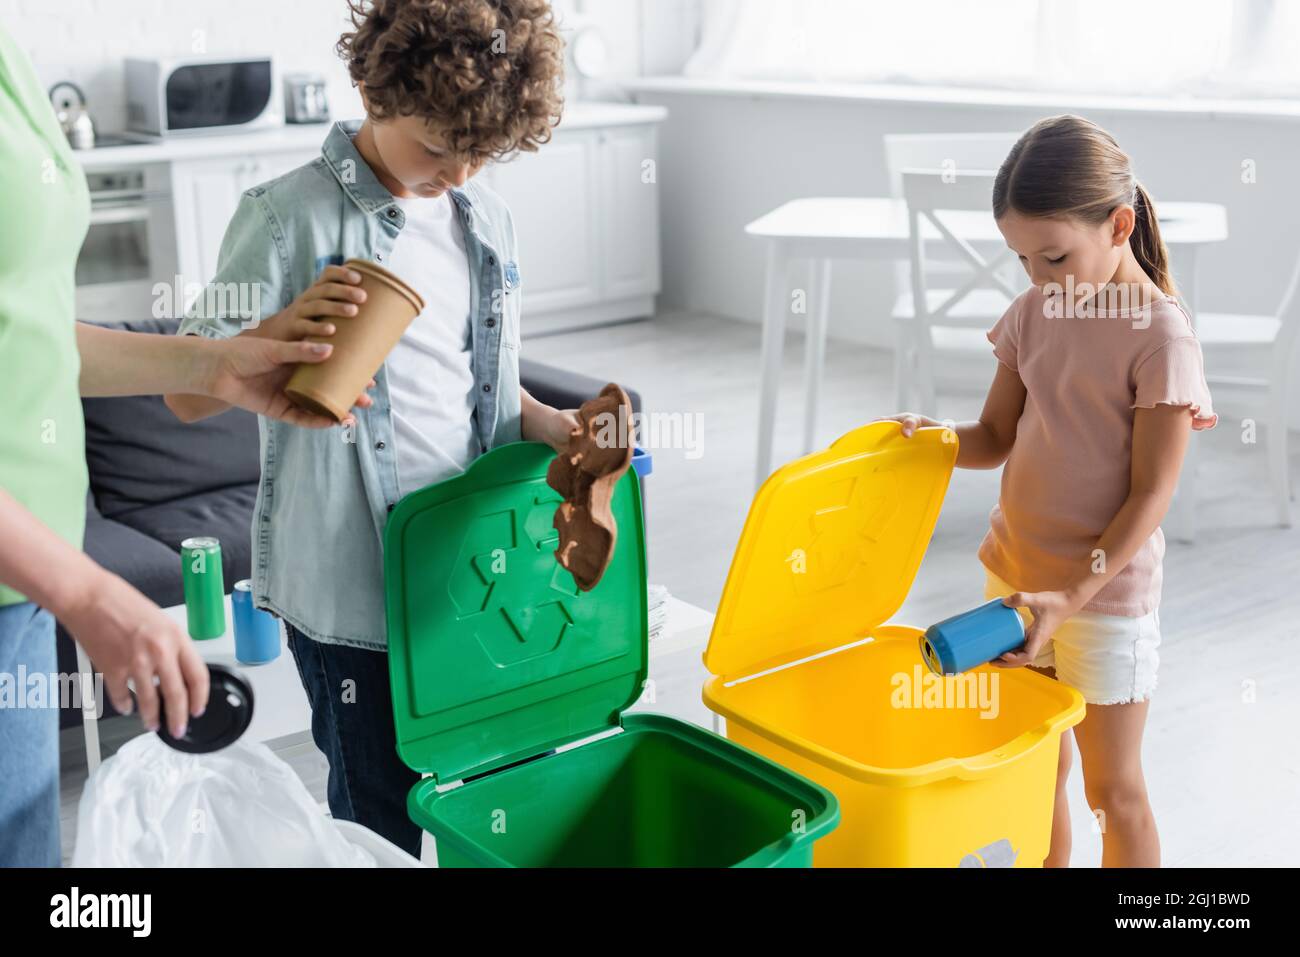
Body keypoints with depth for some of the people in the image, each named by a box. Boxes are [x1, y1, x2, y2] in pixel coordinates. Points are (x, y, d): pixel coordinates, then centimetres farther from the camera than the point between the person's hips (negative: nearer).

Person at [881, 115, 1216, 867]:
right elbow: (998, 437, 6)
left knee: (1113, 788, 8)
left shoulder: (1160, 334, -17)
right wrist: (931, 437, -14)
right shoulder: (1034, 313, 1)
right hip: (1017, 572, 6)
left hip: (1106, 590, -5)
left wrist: (1073, 596, -23)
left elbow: (1152, 493, -17)